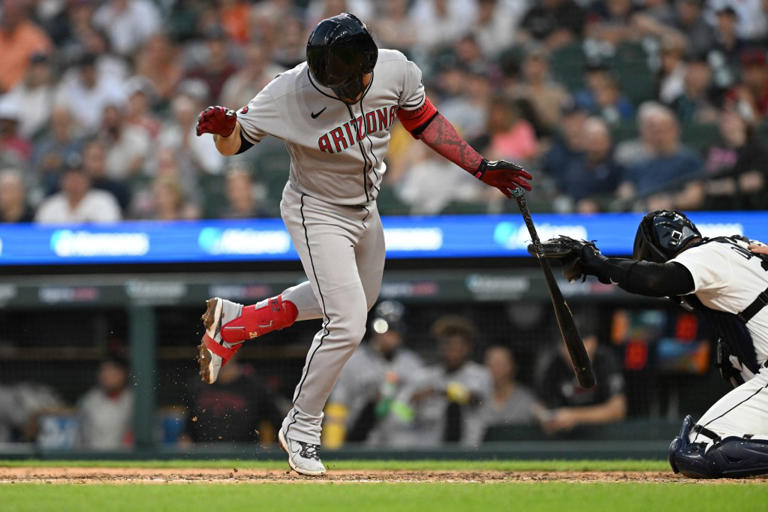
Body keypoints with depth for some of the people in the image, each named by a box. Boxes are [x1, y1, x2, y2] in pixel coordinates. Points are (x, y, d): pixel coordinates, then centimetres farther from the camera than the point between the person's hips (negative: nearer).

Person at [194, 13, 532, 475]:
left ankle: (236, 322, 35)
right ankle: (302, 429, 7)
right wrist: (224, 128, -43)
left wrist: (481, 168, -2)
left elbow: (424, 121, -2)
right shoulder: (289, 94, -31)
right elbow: (234, 144, -20)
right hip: (317, 215, -7)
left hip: (365, 208, 7)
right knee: (347, 324, -13)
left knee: (358, 298, 26)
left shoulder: (396, 70, -20)